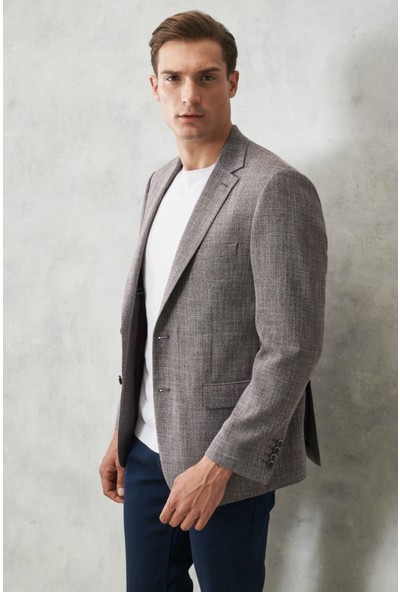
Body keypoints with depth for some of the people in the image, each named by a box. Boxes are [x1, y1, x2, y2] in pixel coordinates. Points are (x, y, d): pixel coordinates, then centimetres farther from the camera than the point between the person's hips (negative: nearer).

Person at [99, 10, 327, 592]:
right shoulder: (162, 181, 9)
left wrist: (218, 464, -18)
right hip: (147, 449, 7)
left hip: (228, 463, -7)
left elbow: (292, 348, -19)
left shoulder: (277, 189, -16)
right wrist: (123, 433, 14)